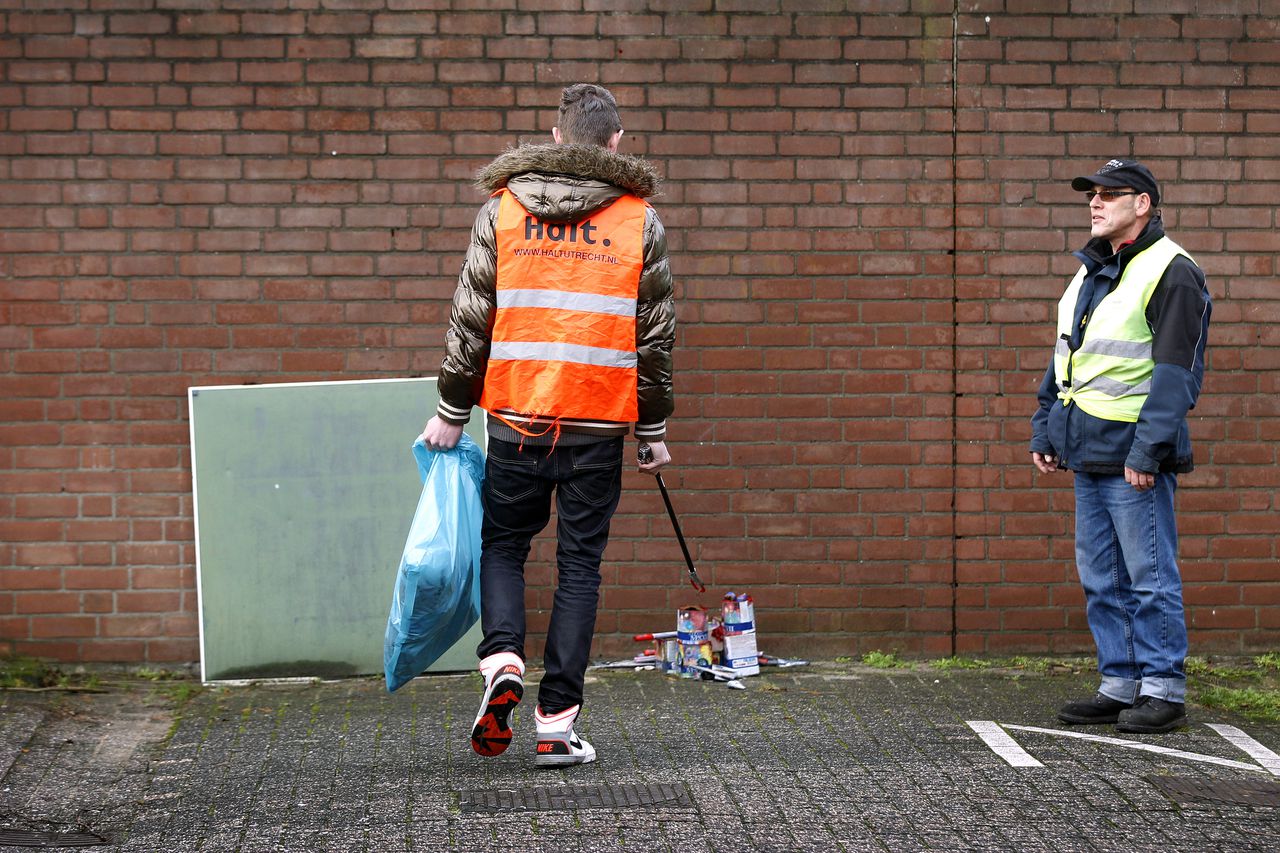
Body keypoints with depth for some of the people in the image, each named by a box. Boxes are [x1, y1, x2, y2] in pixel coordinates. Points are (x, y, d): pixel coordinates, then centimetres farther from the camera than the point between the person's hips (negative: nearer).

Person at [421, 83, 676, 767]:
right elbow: (655, 334, 5)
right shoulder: (639, 219, 4)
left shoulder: (502, 208, 4)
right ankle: (557, 723, 4)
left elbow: (470, 319, 3)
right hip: (600, 424, 0)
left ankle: (502, 661, -7)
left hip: (517, 415, 0)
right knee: (579, 566, 6)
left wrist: (451, 412, 11)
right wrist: (653, 430, 14)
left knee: (502, 544, 17)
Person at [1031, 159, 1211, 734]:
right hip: (1088, 453, 9)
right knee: (1101, 579, 11)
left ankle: (1163, 691, 4)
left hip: (1134, 456, -9)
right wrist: (1044, 430, 17)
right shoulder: (1090, 272, 17)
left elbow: (1177, 372, -15)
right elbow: (1064, 358, 23)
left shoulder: (1171, 272, -10)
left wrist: (1147, 450, -20)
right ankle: (1120, 685, 18)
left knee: (1150, 578, -3)